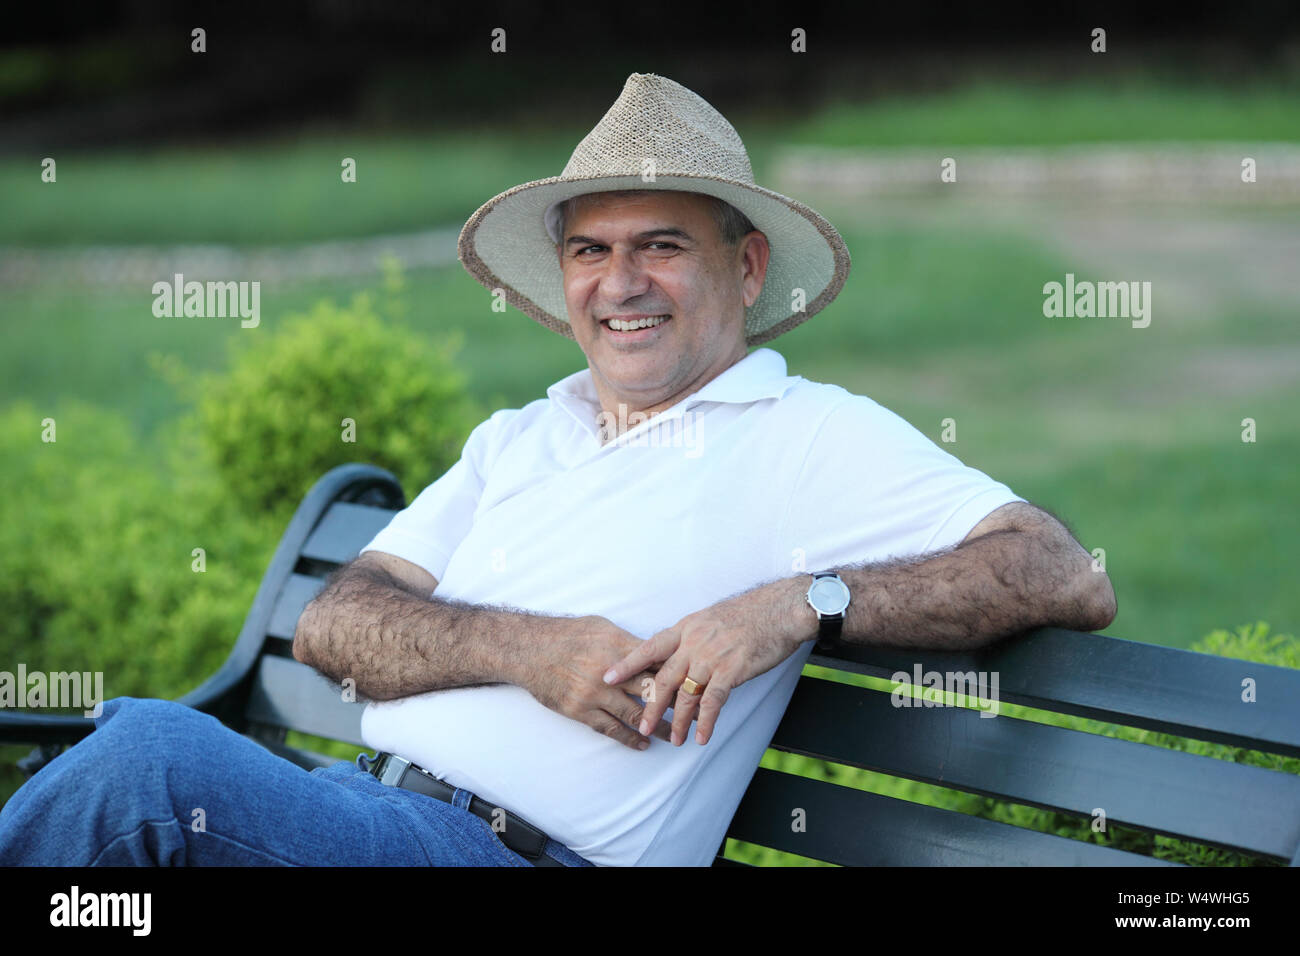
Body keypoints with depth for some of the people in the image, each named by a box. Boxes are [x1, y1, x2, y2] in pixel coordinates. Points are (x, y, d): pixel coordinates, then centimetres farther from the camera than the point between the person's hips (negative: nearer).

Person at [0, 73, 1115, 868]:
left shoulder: (813, 436, 6)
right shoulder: (517, 438, 23)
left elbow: (1070, 581, -4)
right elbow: (331, 625, 11)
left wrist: (801, 601, -15)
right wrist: (523, 647, -9)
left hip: (513, 852, -5)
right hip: (354, 804, 6)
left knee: (150, 754, -28)